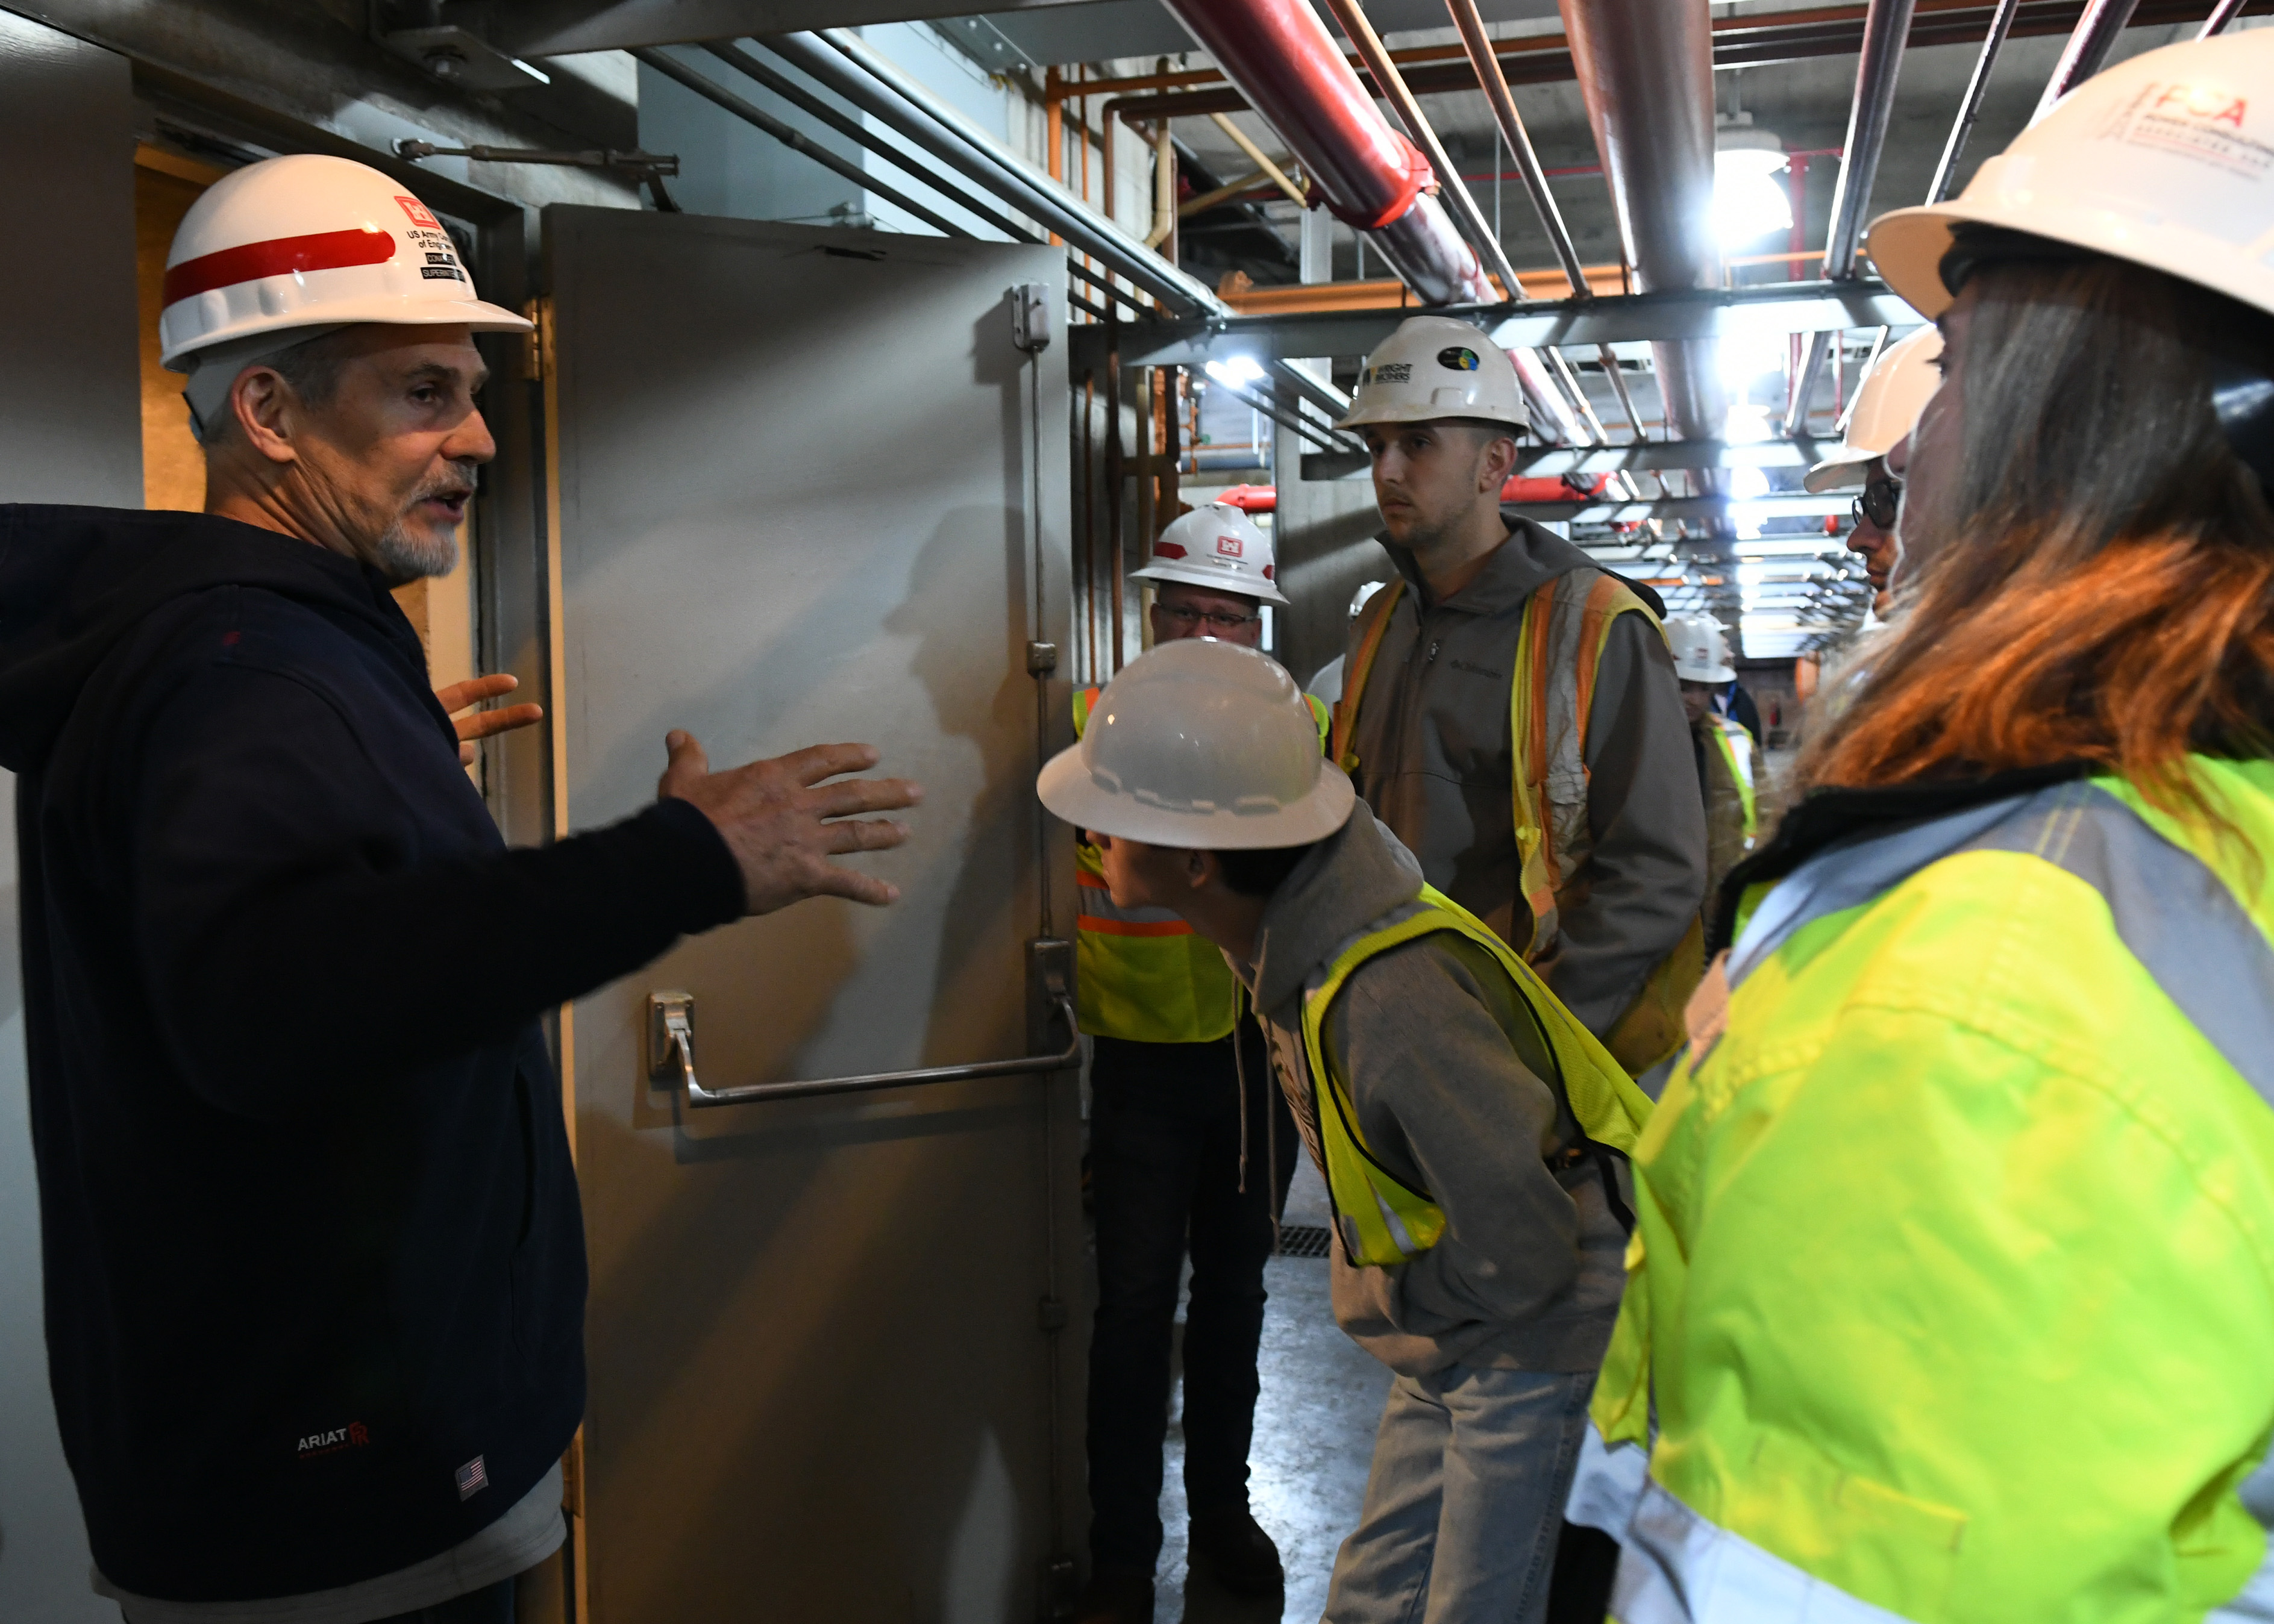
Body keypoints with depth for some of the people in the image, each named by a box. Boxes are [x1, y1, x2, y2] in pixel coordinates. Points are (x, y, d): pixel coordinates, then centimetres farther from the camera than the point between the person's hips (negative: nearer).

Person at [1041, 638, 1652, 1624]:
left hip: (1538, 1337, -8)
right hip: (1455, 1344, 9)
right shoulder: (1286, 940, -4)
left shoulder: (1393, 998, -33)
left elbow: (1520, 1251, -26)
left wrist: (1385, 1300, -10)